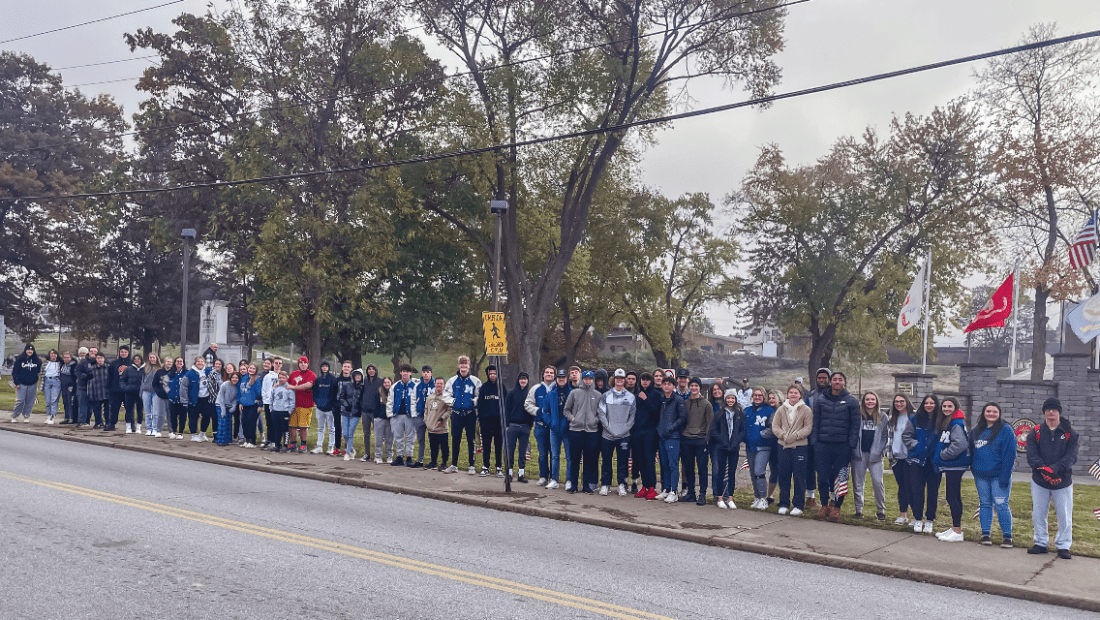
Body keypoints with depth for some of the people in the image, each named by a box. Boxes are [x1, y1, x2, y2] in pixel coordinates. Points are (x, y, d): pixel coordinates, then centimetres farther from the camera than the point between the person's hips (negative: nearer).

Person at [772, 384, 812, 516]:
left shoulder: (806, 410, 0)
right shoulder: (781, 409, 9)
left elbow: (808, 428, -5)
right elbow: (775, 426, 6)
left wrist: (795, 435, -18)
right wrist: (783, 435, -12)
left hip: (799, 446, -3)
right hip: (783, 446, 3)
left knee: (799, 476, -1)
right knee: (783, 475, 6)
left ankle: (799, 505, 8)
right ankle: (784, 504, 15)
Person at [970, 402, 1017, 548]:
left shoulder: (1006, 430, -7)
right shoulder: (977, 430, 11)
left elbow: (1009, 454, -11)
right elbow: (972, 450, 18)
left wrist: (1005, 476, -16)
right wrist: (973, 469, 10)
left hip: (998, 475, -5)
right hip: (981, 475, 5)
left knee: (1001, 505, -5)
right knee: (984, 504, 9)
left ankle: (1007, 536, 3)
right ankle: (985, 534, 14)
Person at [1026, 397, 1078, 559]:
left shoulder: (1070, 434, 0)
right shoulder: (1035, 433, 3)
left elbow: (1071, 457, -10)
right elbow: (1032, 456, -7)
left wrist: (1053, 469, -25)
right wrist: (1044, 470, -24)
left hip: (1063, 481, -1)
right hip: (1039, 481, 1)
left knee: (1065, 515, 2)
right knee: (1038, 515, 8)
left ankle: (1063, 546, 14)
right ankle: (1041, 543, 20)